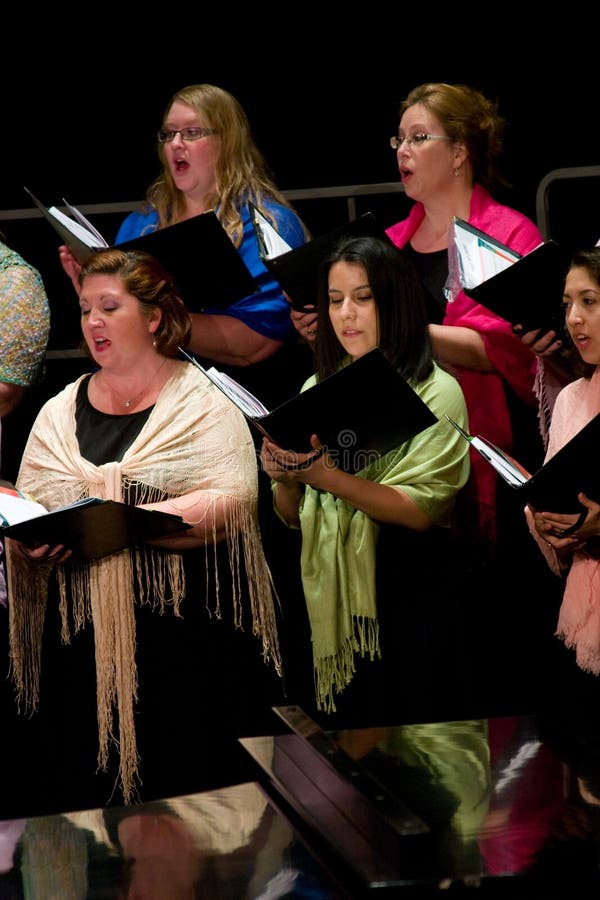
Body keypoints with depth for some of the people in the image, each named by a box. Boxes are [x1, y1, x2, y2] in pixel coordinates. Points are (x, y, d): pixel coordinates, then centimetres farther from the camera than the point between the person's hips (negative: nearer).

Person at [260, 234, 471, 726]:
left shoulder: (436, 392, -5)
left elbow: (423, 510, -16)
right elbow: (293, 516, 11)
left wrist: (327, 477, -25)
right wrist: (285, 477, -10)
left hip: (409, 598, -4)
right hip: (330, 597, 4)